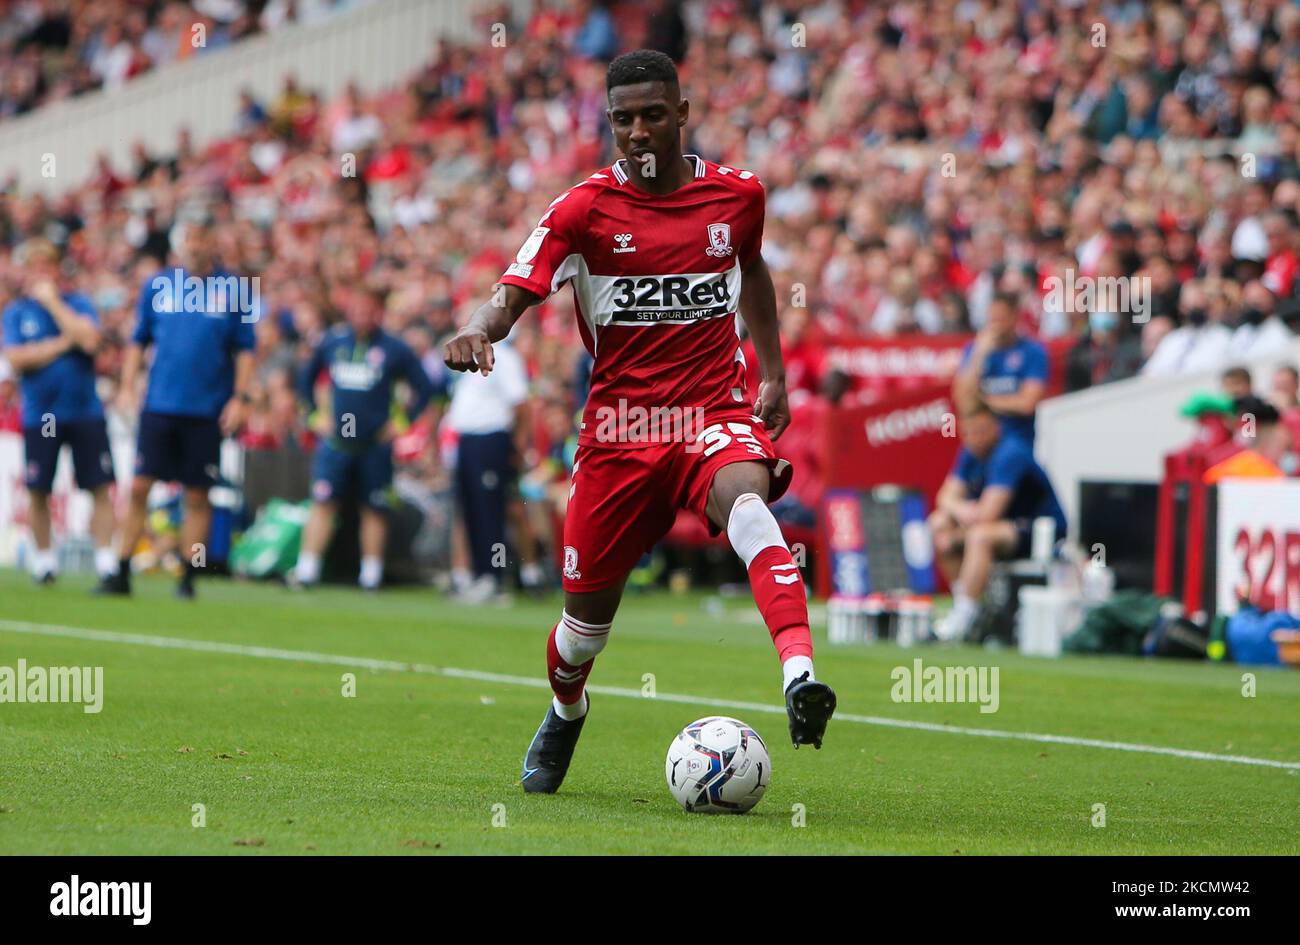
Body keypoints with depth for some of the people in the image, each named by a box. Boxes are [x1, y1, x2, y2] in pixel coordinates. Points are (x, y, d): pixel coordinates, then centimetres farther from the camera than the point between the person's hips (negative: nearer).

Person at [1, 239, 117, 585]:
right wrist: (63, 343, -11)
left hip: (84, 411, -1)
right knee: (38, 492, 4)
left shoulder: (78, 303, 3)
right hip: (39, 415, 1)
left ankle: (106, 560, -3)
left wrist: (52, 301, -10)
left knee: (100, 488, -5)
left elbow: (88, 339, -16)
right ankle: (43, 560, 17)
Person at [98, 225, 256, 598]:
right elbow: (139, 340, 12)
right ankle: (120, 574, 2)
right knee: (138, 487, -3)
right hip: (159, 405, 1)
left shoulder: (232, 289, 1)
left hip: (207, 411, -1)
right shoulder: (158, 285, 6)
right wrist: (128, 387, 3)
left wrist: (240, 398, -5)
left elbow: (245, 349, 3)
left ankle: (188, 577, 11)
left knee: (197, 496, 2)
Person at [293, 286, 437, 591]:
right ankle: (307, 568, -9)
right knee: (323, 502, -7)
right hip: (336, 440, 1)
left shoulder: (394, 350, -2)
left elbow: (425, 389, 4)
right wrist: (316, 414, 10)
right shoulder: (332, 342, 5)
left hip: (375, 443, -1)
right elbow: (306, 379, 20)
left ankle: (371, 573, 14)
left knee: (374, 509, 5)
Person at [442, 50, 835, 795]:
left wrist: (775, 376, 25)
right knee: (588, 611, 7)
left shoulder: (738, 194, 4)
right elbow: (514, 296, -10)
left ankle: (802, 679, -53)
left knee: (747, 504, -35)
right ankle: (565, 713, 42)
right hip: (620, 426, 0)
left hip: (717, 412, 0)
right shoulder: (585, 208, -4)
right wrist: (478, 332, -33)